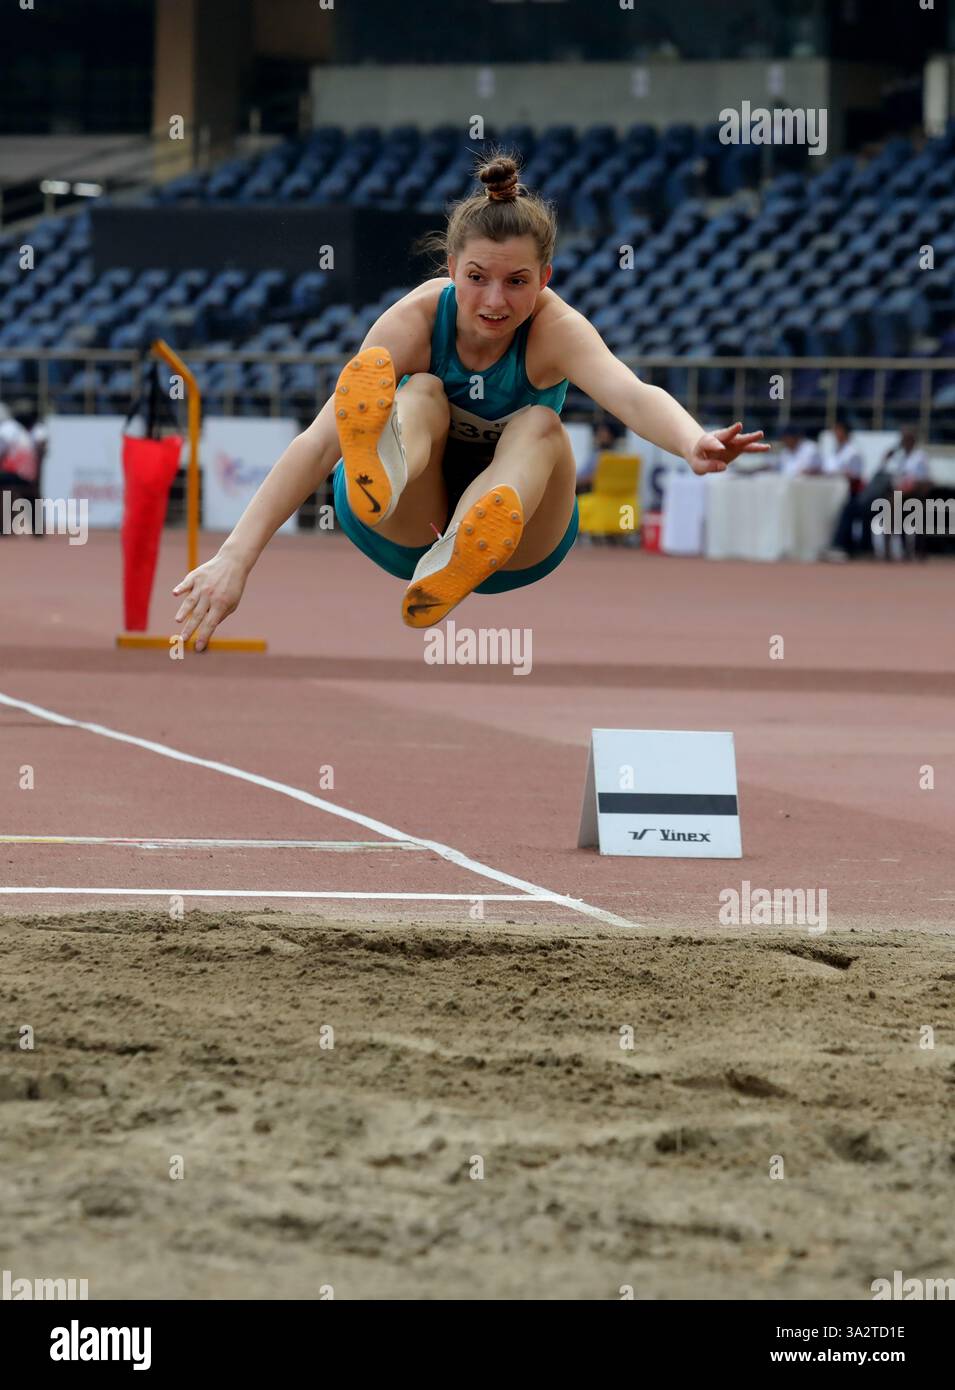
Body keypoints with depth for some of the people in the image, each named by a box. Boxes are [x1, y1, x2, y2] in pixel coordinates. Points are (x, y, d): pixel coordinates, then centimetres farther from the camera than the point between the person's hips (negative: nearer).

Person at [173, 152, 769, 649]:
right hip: (403, 531, 0)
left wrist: (694, 444, -66)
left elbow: (631, 394, -43)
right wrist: (236, 557, -42)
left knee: (541, 425, -28)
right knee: (424, 393, -26)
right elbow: (321, 439, -31)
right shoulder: (418, 319, -21)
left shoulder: (555, 329, -21)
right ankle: (379, 475, -63)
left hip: (516, 551, 0)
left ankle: (460, 561, -59)